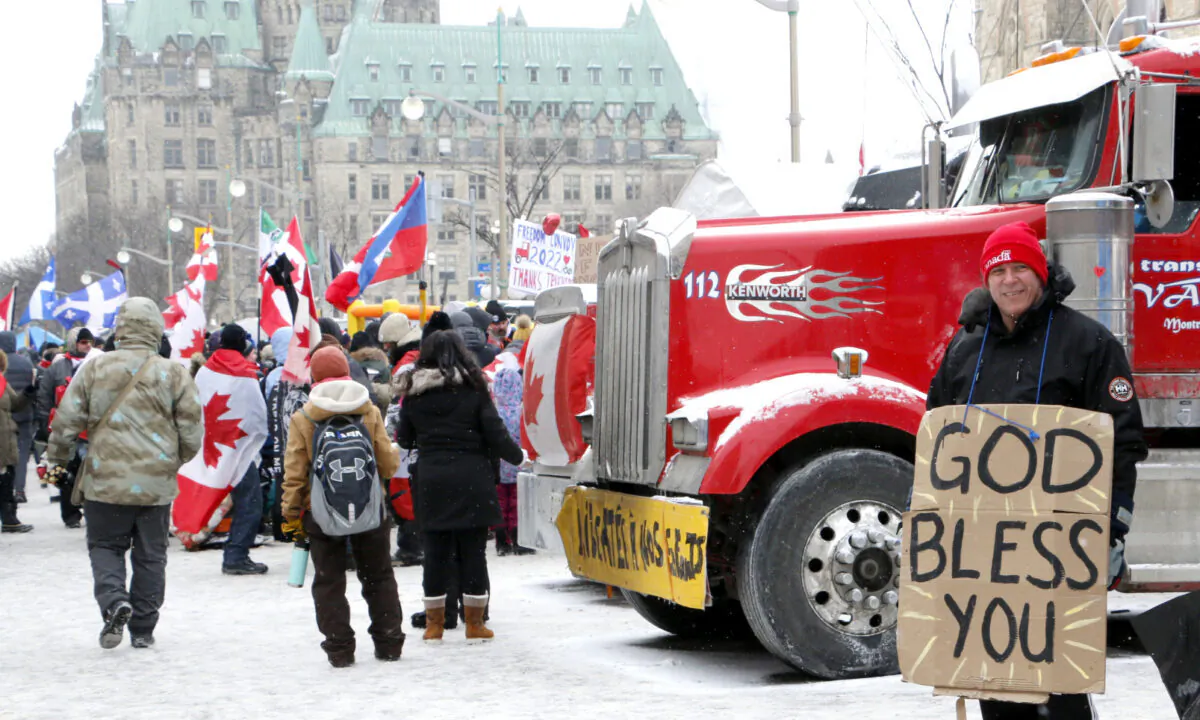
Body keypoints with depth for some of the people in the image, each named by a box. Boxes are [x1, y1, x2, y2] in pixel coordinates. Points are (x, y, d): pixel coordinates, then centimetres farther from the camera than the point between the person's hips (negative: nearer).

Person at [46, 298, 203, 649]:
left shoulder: (95, 368, -3)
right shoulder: (173, 373, -3)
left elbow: (67, 420, 0)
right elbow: (192, 430, 0)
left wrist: (57, 459, 15)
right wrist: (175, 461, 18)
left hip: (106, 480, 0)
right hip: (157, 485, 1)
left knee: (105, 545, 13)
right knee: (150, 554, 11)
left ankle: (113, 600, -12)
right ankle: (143, 629, 15)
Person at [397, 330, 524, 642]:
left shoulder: (414, 393, 2)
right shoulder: (473, 388, -4)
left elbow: (404, 439, 11)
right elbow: (495, 433, -4)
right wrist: (518, 456, 14)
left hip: (430, 479, 2)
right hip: (471, 479, -2)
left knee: (435, 551, 9)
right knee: (473, 550, 4)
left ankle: (434, 622, 14)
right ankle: (474, 622, 9)